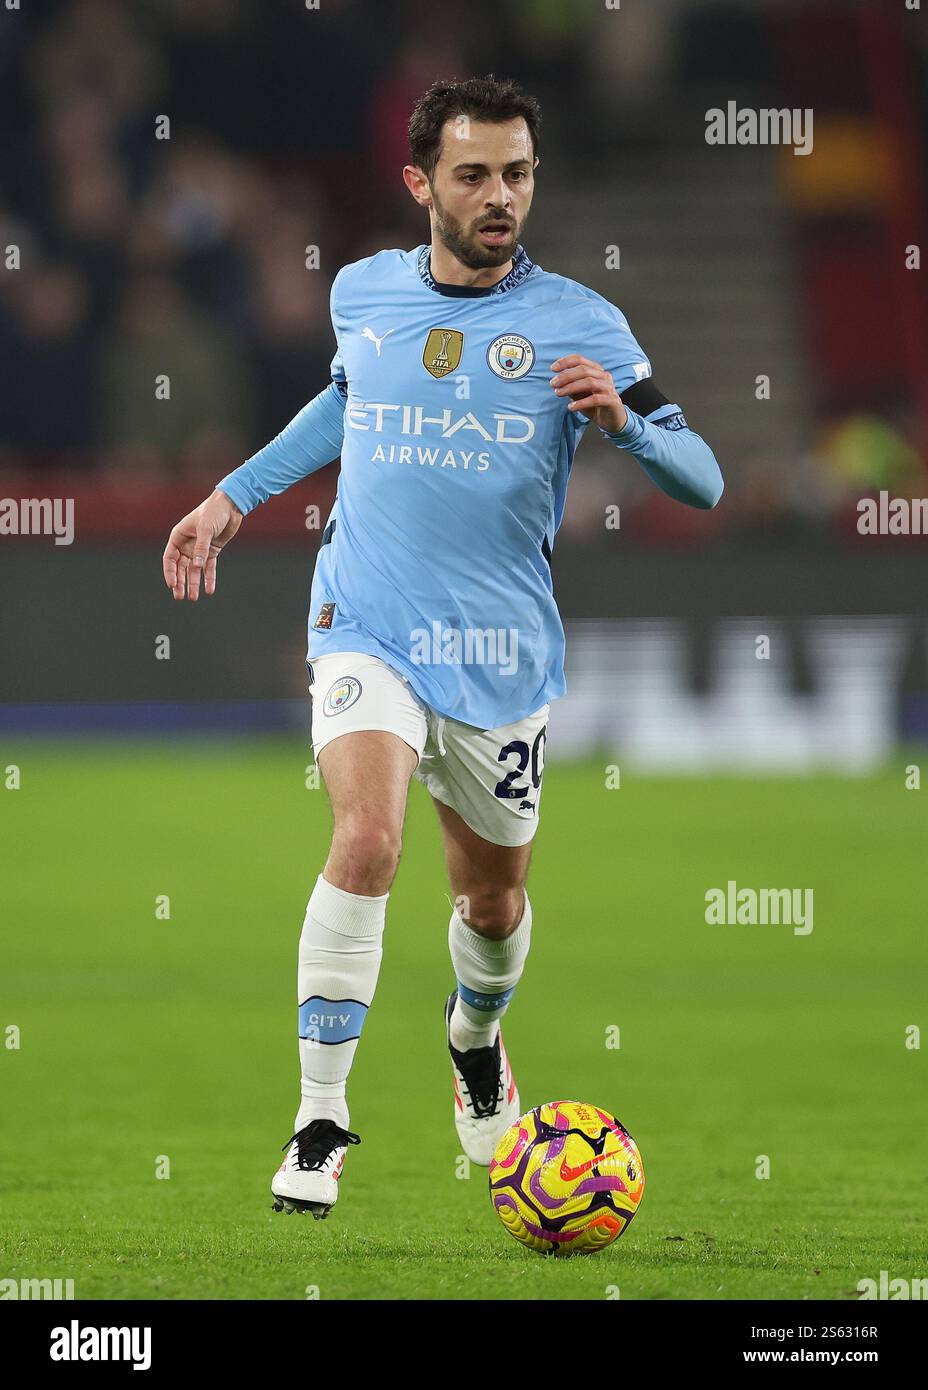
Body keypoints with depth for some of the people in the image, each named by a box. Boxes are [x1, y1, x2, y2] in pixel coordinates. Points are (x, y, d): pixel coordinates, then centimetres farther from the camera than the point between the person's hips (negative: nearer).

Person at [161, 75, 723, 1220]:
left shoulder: (577, 322, -4)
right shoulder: (362, 292, 4)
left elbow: (702, 482, -5)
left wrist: (621, 419, -24)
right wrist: (237, 495, 25)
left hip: (502, 652, 1)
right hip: (367, 628, -1)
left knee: (492, 892, 15)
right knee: (367, 838, -25)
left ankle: (476, 1038, 51)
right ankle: (320, 1123, -18)